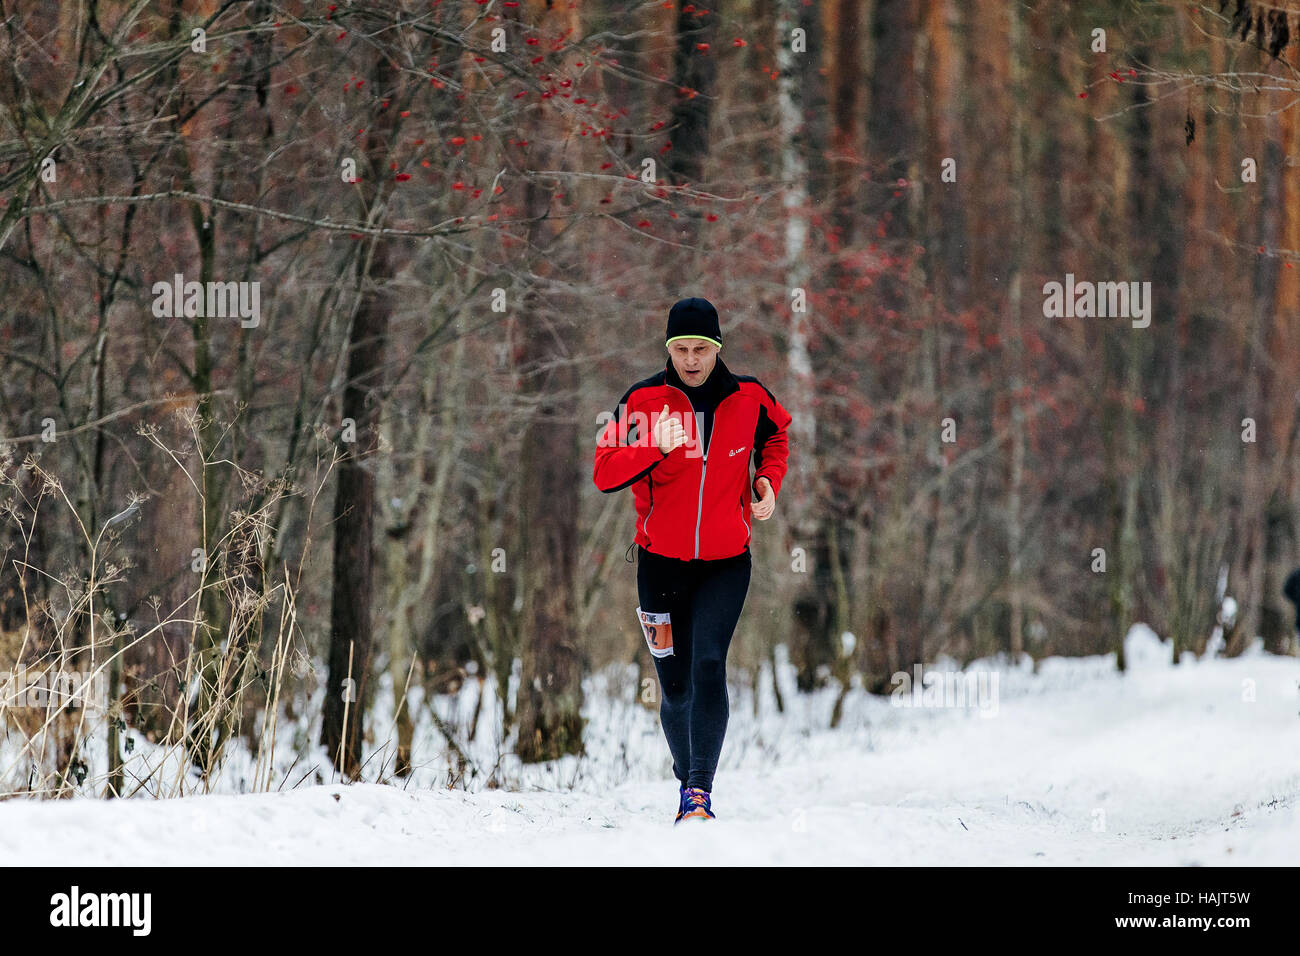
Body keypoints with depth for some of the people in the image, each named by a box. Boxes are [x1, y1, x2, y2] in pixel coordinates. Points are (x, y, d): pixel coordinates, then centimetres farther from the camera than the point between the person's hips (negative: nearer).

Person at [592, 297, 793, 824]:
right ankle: (686, 782, 30)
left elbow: (776, 435, 21)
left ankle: (700, 792, -23)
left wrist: (769, 480, 4)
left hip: (726, 562, -1)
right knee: (675, 687, 7)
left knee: (709, 663, -20)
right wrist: (656, 447, -26)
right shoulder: (643, 401, -7)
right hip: (661, 561, 1)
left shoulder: (748, 398, -2)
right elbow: (604, 473, -11)